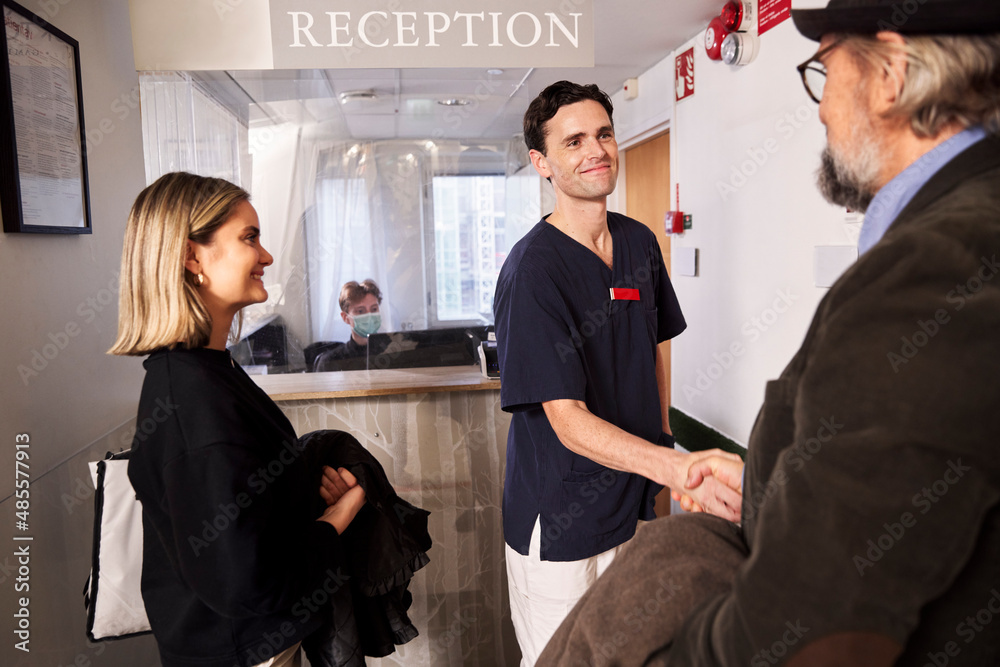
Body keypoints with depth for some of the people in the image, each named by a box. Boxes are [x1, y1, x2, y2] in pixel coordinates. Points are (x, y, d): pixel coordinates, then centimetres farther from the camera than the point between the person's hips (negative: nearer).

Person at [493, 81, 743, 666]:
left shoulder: (641, 243, 1)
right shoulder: (533, 269, -22)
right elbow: (569, 421, -25)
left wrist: (663, 438, 9)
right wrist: (676, 466, -36)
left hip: (635, 500, 7)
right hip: (560, 519, -6)